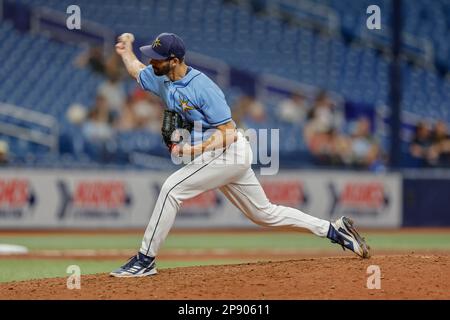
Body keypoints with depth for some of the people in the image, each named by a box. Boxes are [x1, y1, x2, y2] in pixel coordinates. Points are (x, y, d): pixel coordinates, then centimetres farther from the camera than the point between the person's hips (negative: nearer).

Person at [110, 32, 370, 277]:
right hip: (218, 157, 9)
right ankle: (334, 230, 20)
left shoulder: (203, 87, -21)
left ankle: (146, 259, -13)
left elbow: (229, 133, -21)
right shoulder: (161, 79, 3)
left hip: (229, 151, -9)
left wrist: (194, 149, -29)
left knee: (172, 189, -18)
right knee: (264, 213, 13)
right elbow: (136, 69, 29)